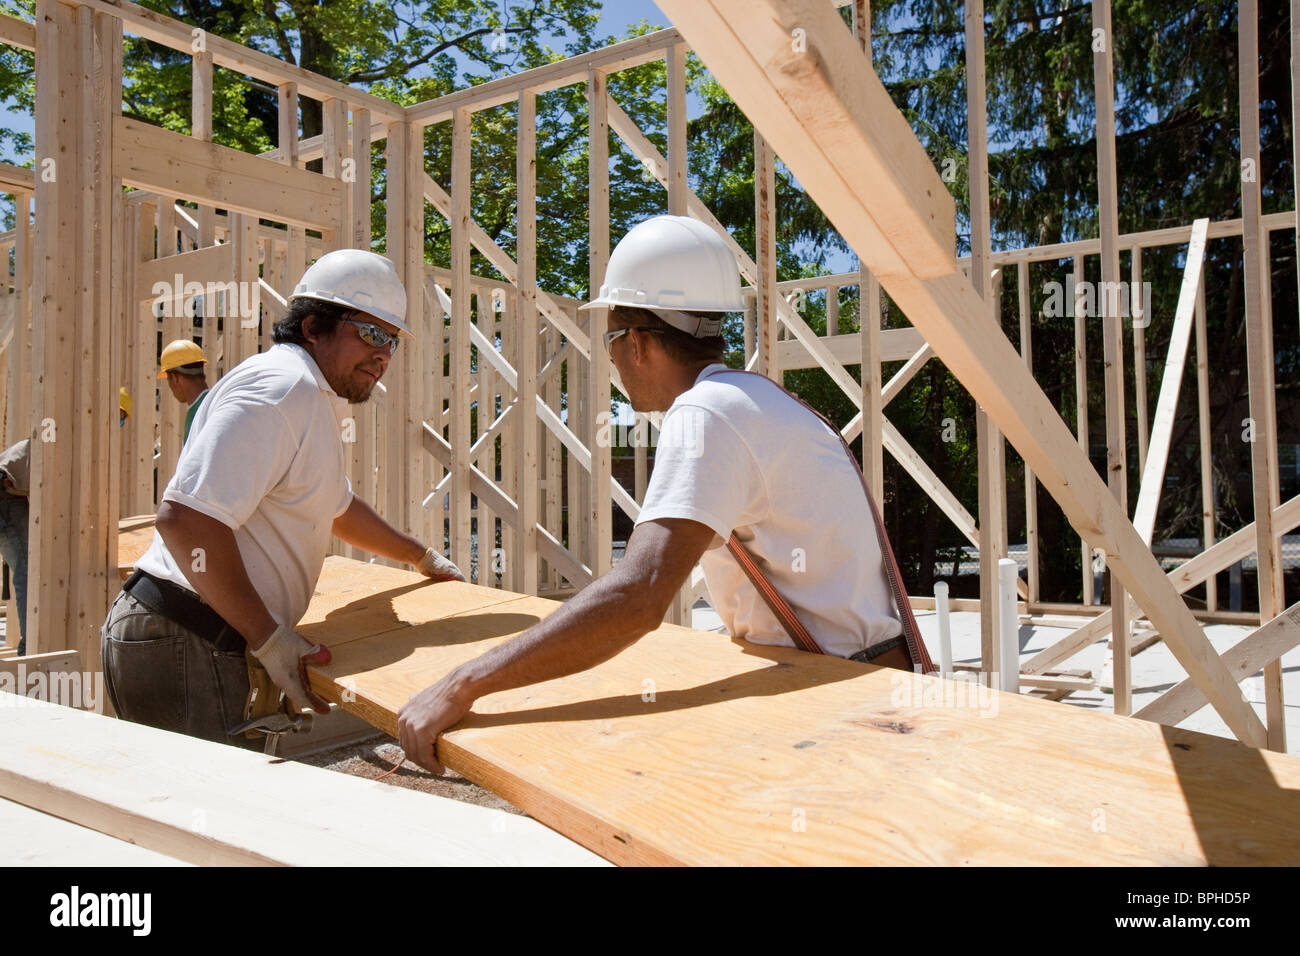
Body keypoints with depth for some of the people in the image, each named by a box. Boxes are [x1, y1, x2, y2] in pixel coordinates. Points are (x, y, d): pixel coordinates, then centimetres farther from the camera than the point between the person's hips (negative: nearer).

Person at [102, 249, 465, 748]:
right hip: (183, 644, -10)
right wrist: (269, 638, -22)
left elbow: (337, 505, 36)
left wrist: (423, 557, 44)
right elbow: (185, 518, -27)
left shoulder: (316, 402, 19)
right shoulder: (283, 383, -16)